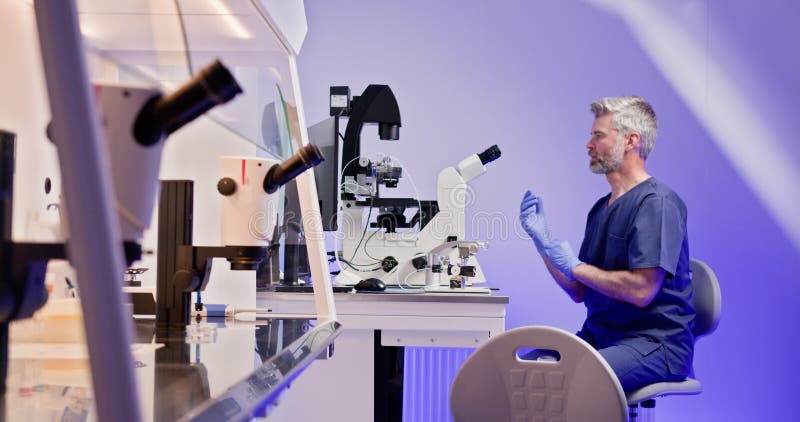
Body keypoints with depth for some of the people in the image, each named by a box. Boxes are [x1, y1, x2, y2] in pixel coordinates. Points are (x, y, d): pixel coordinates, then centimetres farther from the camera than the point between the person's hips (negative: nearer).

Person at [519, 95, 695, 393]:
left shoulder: (657, 203, -12)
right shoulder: (601, 208, 15)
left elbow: (641, 291, -21)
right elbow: (579, 292, 15)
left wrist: (575, 266, -10)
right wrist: (542, 239, 6)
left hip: (654, 343, -8)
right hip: (600, 337, 8)